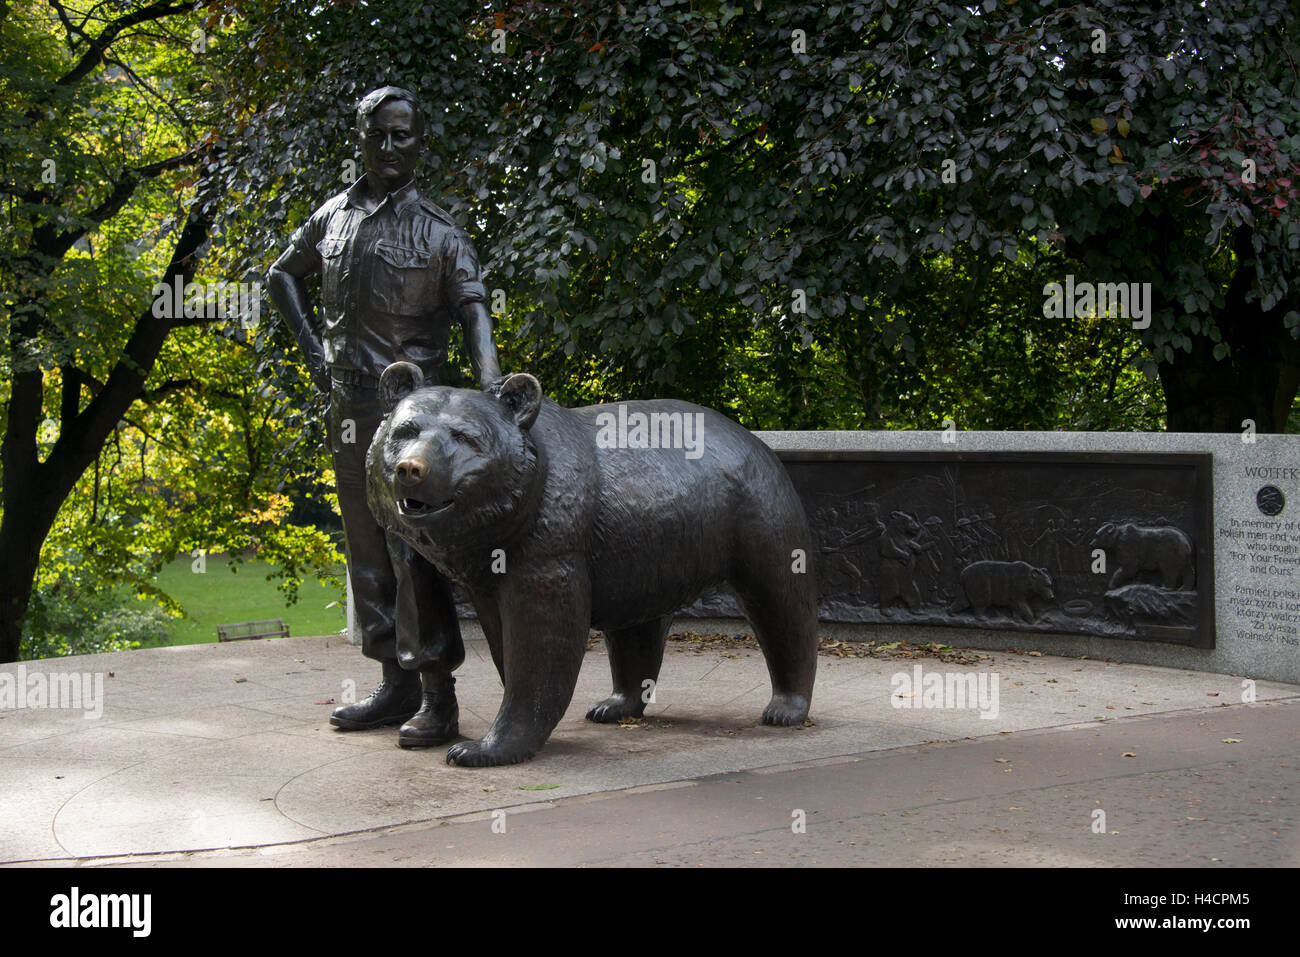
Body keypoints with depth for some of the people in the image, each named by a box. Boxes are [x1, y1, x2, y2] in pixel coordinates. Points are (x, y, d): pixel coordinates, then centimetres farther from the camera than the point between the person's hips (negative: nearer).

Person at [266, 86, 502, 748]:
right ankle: (398, 685, 18)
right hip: (347, 403, 6)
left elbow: (472, 307, -13)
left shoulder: (437, 230, -2)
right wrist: (309, 345, 12)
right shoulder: (332, 218, 12)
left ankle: (438, 696, -11)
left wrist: (488, 378, -31)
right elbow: (282, 276, 26)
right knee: (367, 549, 9)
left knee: (414, 548, -13)